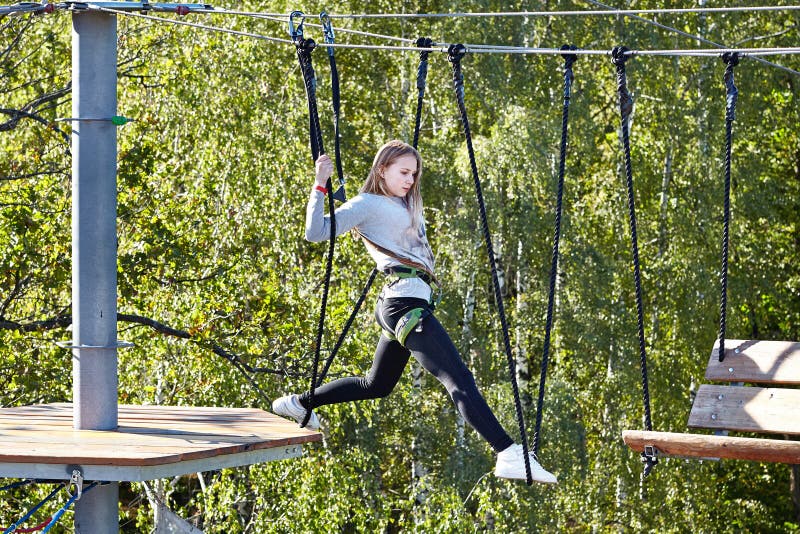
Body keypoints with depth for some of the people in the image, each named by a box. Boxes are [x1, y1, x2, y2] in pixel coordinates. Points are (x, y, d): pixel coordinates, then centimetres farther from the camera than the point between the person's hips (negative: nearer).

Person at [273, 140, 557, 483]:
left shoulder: (401, 208, 25)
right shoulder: (368, 204, -3)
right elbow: (316, 232, -10)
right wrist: (320, 185, -17)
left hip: (398, 306, 11)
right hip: (406, 301, -11)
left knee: (377, 384, 23)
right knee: (459, 380, -20)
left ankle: (300, 403, 32)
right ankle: (510, 456, -30)